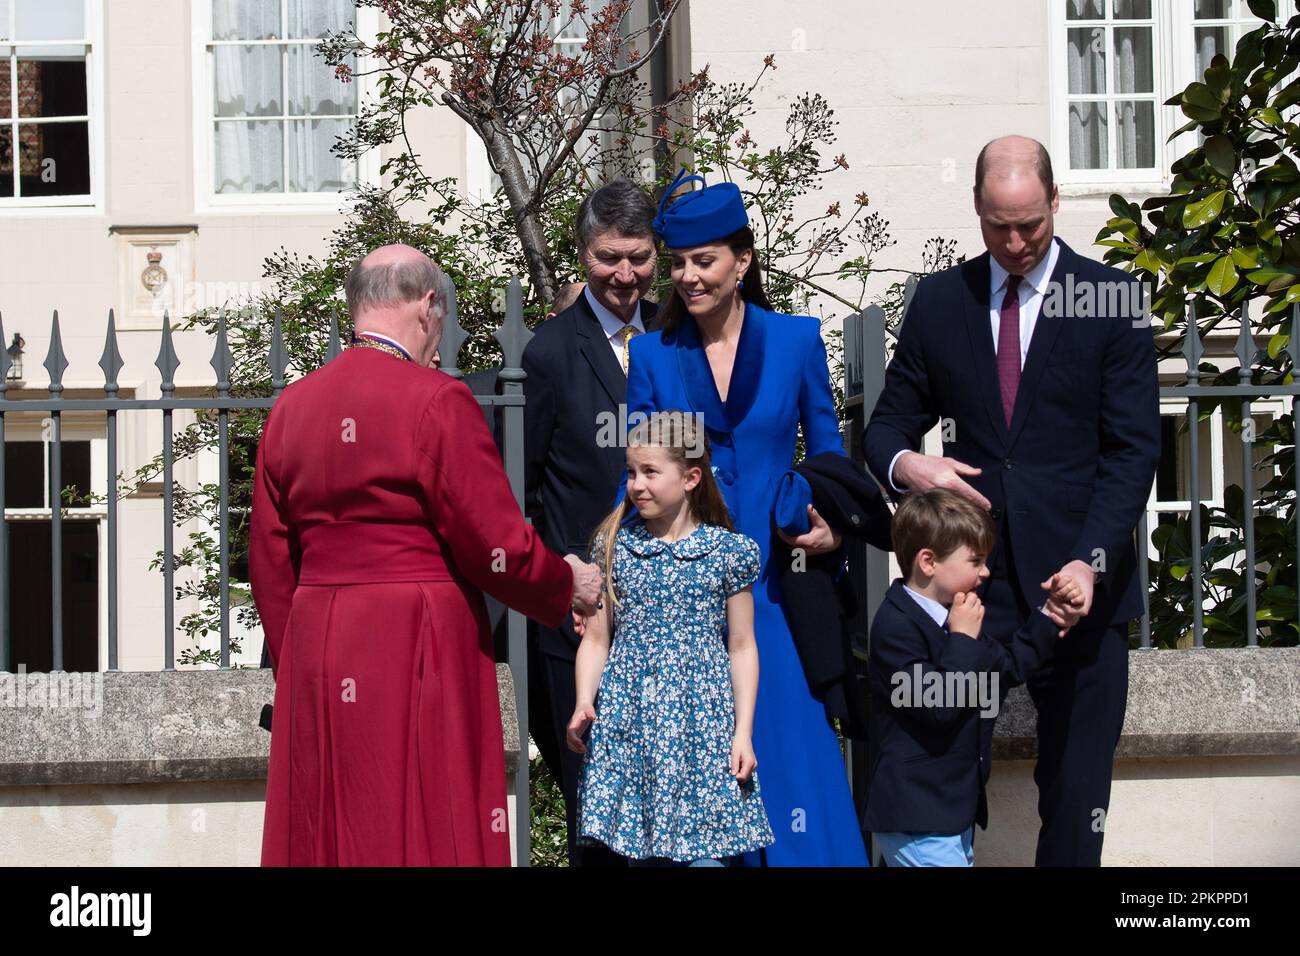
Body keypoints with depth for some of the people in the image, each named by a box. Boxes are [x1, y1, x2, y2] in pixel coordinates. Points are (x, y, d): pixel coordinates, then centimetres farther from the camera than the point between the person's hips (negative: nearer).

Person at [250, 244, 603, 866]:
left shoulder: (291, 407, 8)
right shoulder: (436, 401, -10)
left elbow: (270, 564, 12)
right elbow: (499, 547, -11)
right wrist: (568, 585, 8)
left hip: (315, 654, 6)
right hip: (419, 656, -6)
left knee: (325, 834, 10)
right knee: (424, 833, 0)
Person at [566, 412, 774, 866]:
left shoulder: (728, 552, 3)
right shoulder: (615, 546, 7)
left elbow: (742, 648, 6)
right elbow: (596, 638, 8)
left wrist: (743, 730, 0)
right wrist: (584, 703, -7)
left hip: (702, 718, -2)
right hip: (629, 717, 2)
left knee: (704, 851, -7)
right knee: (639, 848, 2)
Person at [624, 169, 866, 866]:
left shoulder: (795, 340, 3)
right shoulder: (653, 355, 5)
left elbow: (828, 455, 9)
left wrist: (832, 527, -8)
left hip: (773, 579, -1)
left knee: (788, 744, -4)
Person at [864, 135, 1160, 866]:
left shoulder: (1112, 299, 1)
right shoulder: (941, 300, 9)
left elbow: (1133, 449, -4)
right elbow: (890, 423, 14)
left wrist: (1090, 561, -17)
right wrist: (904, 463, -11)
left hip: (1081, 583, -2)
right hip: (971, 578, 2)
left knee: (1077, 798, 2)